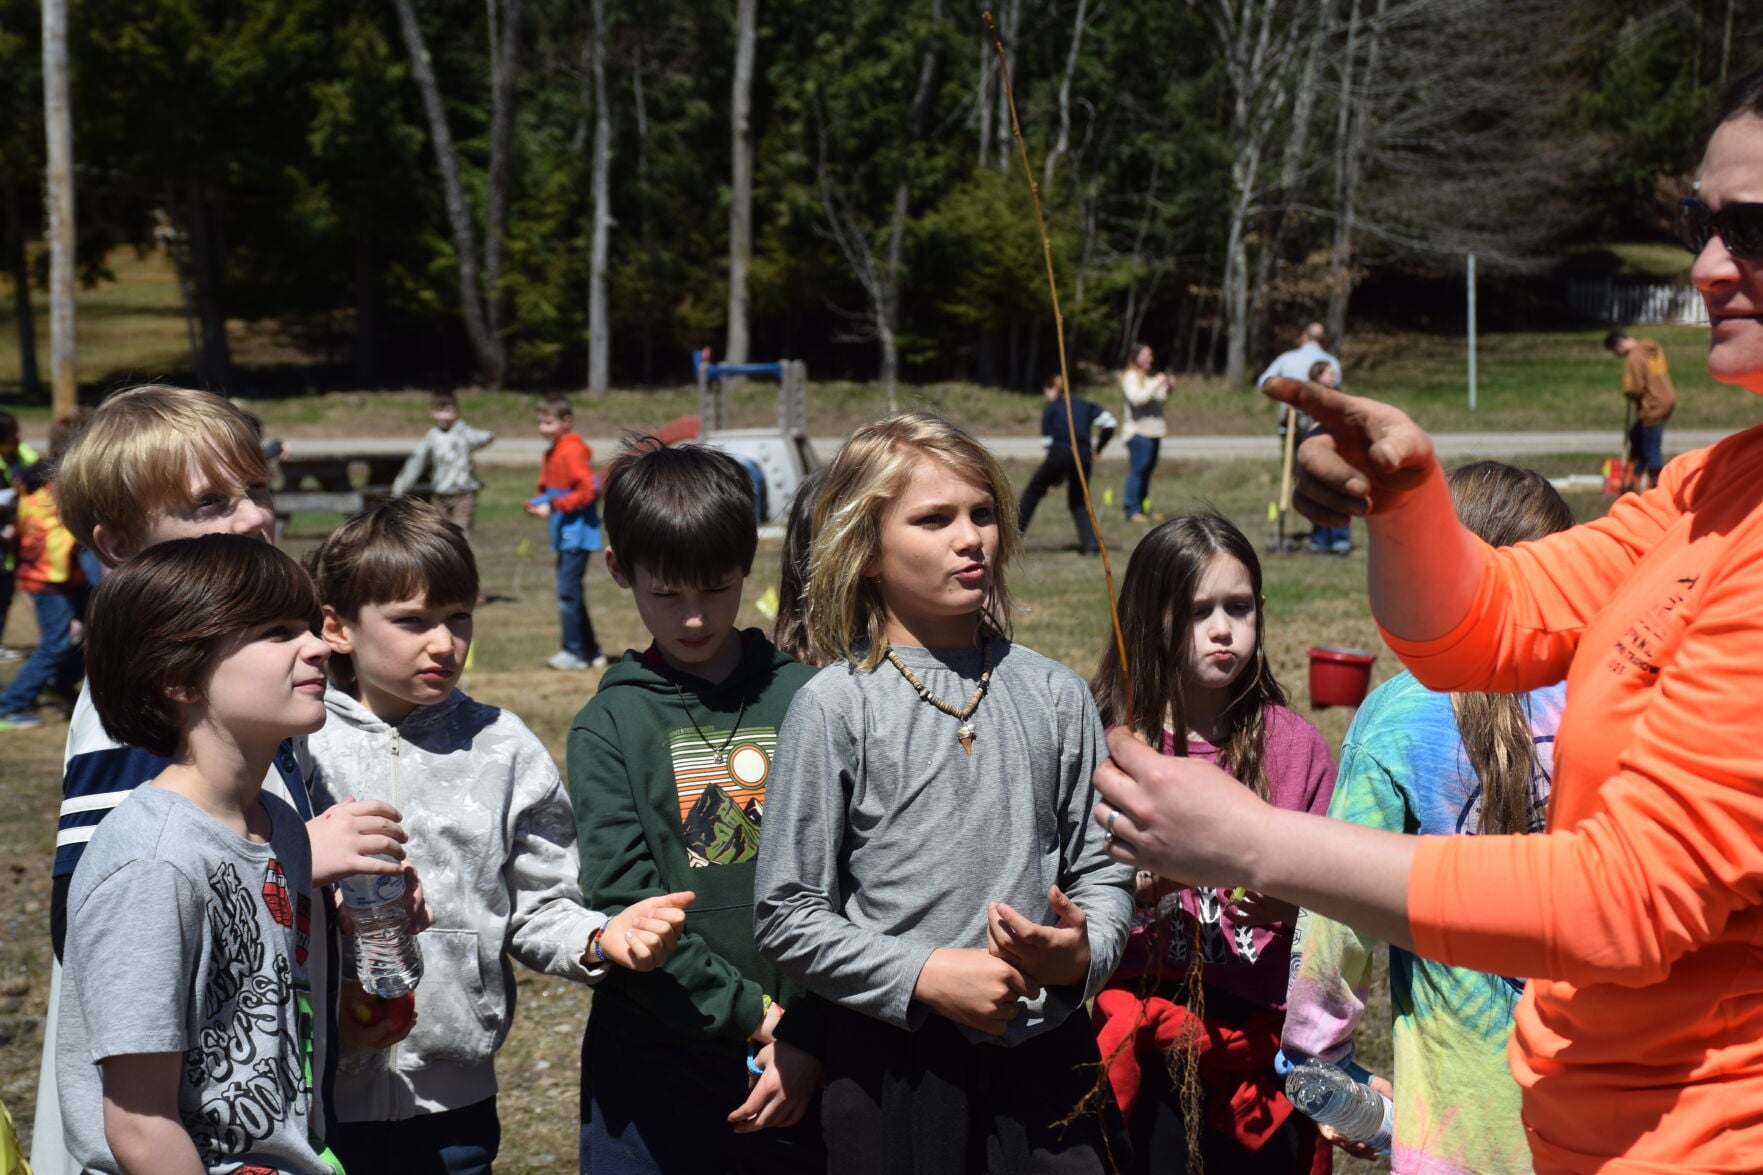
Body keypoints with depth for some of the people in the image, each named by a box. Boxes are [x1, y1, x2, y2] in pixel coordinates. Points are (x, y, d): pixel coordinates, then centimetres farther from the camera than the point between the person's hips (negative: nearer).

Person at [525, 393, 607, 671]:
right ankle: (591, 652, 19)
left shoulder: (573, 451, -15)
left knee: (568, 591, -11)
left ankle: (574, 652, -7)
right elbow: (547, 487, 24)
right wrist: (537, 503, 3)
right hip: (565, 534, 10)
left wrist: (553, 506, -21)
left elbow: (587, 490, -20)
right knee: (571, 592, 13)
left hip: (577, 532, -10)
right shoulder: (552, 452, 15)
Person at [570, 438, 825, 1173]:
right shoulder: (608, 727, 0)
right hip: (653, 1065, 0)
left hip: (800, 1062, 1)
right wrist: (752, 1015, -12)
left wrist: (807, 1034, -10)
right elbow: (624, 905, -8)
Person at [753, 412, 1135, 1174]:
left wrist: (1082, 955, -11)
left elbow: (1101, 868, 8)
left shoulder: (1053, 695, 4)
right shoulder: (834, 707, -5)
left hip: (1044, 1055, 3)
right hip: (892, 1061, -2)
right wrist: (926, 976, -14)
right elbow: (788, 917, -5)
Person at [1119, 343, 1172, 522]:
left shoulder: (1149, 377, 20)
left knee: (1147, 470, 9)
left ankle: (1143, 509, 15)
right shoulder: (1130, 376, -5)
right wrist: (1157, 384, -19)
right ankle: (1133, 511, -11)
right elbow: (1137, 398, -19)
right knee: (1137, 470, -11)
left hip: (1153, 431, 8)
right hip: (1138, 430, -8)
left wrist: (1168, 388, 9)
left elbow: (1160, 398, 27)